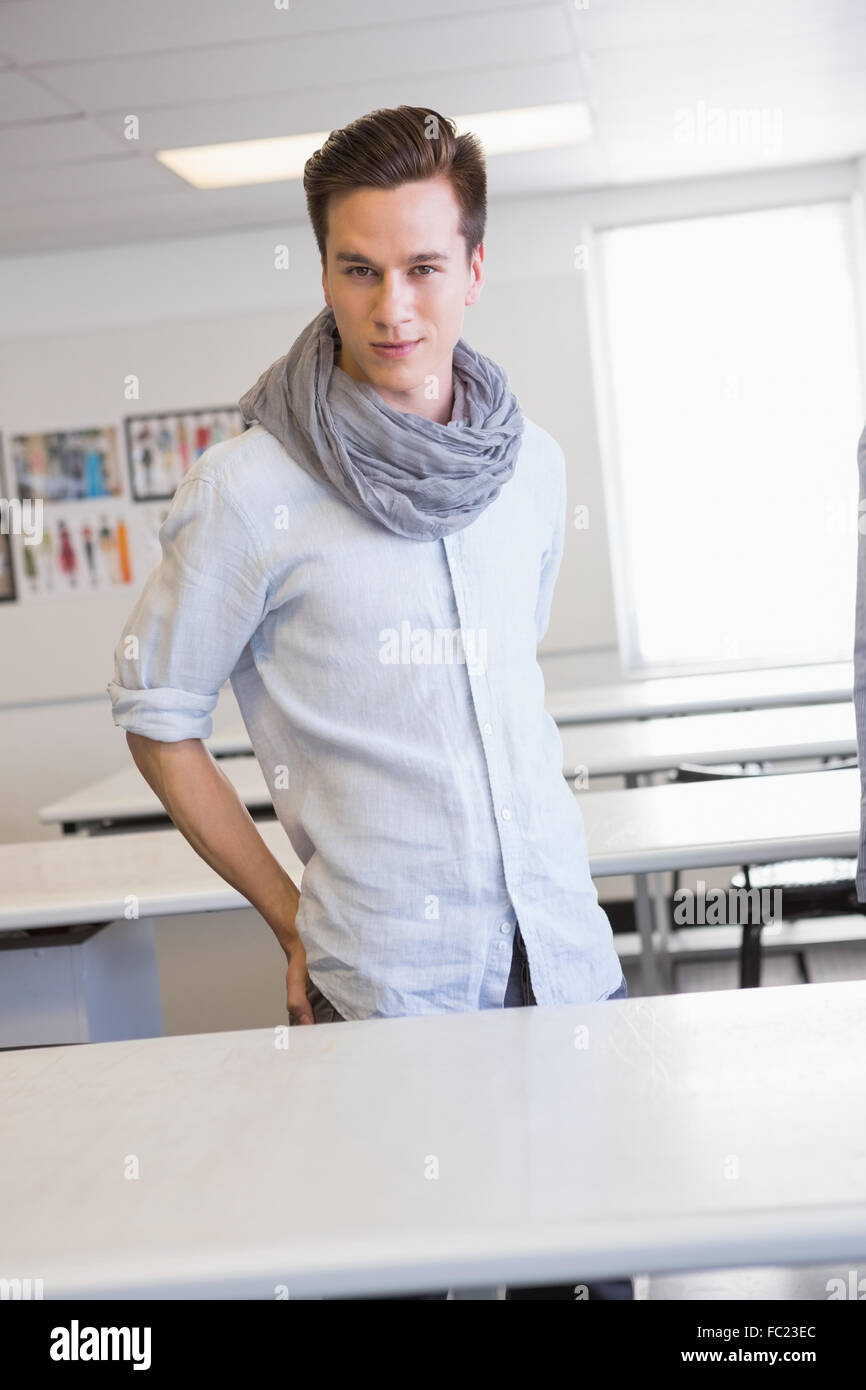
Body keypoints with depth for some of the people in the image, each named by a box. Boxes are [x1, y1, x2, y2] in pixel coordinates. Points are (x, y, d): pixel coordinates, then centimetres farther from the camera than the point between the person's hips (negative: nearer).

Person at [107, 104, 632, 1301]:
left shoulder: (533, 462, 6)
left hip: (566, 944, 5)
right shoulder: (248, 491, -10)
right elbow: (158, 719, -1)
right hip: (393, 980, -5)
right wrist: (294, 923, -3)